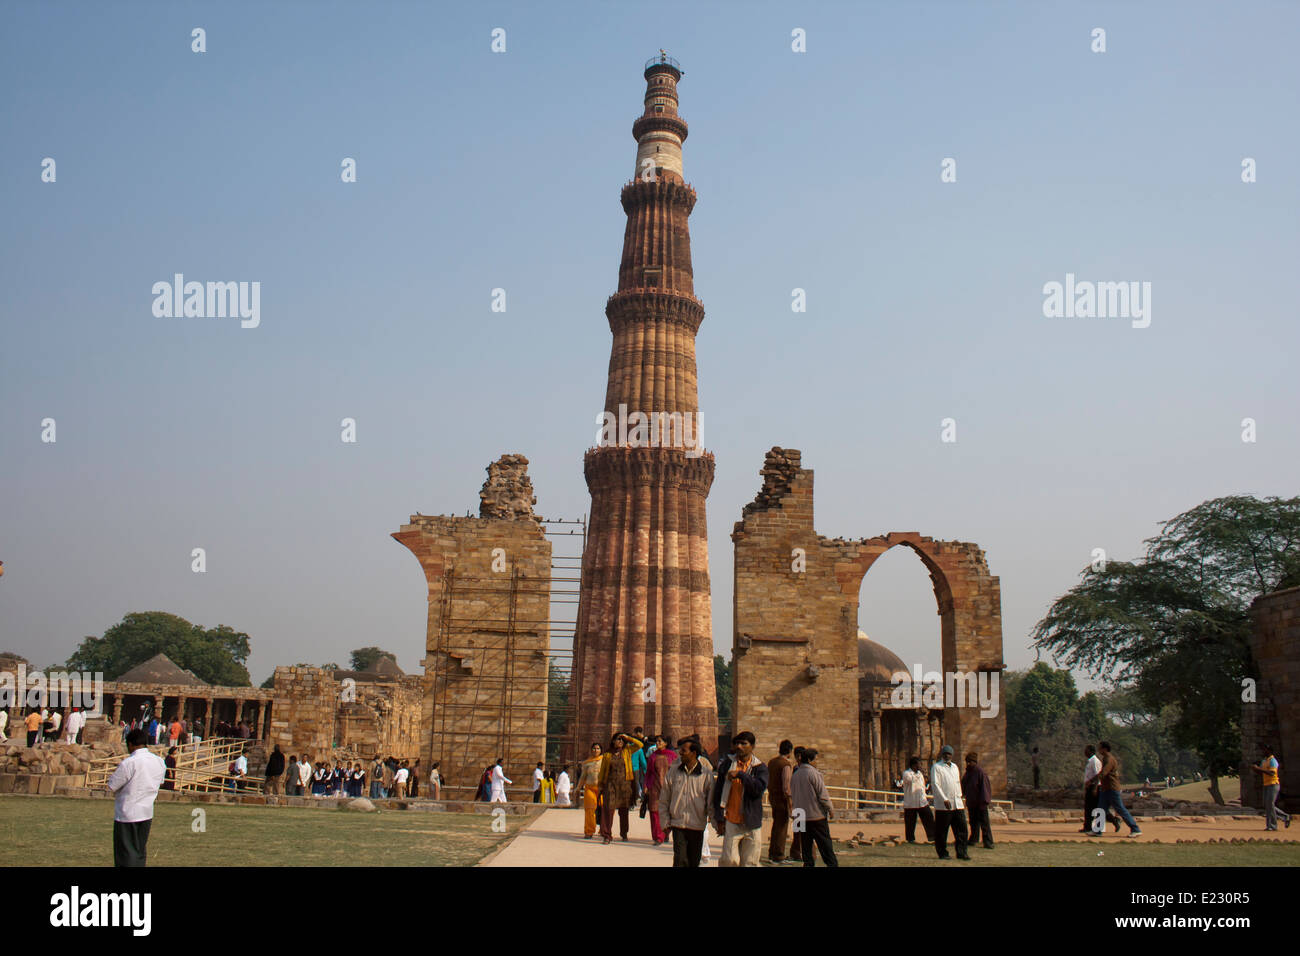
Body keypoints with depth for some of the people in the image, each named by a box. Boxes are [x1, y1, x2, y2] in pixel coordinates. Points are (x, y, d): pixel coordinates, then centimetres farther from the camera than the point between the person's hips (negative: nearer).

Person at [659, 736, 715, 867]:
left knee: (694, 862, 11)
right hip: (678, 824, 0)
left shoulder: (707, 774, -4)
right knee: (680, 860, -10)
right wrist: (666, 822, 5)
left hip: (697, 826, 0)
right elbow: (663, 800, 8)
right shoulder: (673, 772, 0)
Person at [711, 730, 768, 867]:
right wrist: (719, 818, 0)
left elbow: (759, 788, -15)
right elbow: (718, 792, 5)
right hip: (731, 821, -1)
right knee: (730, 859, -10)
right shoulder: (726, 764, 4)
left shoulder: (760, 767, 3)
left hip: (752, 824, 1)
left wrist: (740, 774, -18)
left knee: (749, 862, 5)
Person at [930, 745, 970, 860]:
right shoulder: (936, 767, -4)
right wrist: (944, 800, -18)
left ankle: (961, 852, 8)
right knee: (941, 831, 0)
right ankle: (942, 853, 9)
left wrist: (959, 796, 16)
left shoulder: (954, 766, 18)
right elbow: (935, 784, -11)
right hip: (943, 805, -6)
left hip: (957, 803, 6)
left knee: (961, 828, 1)